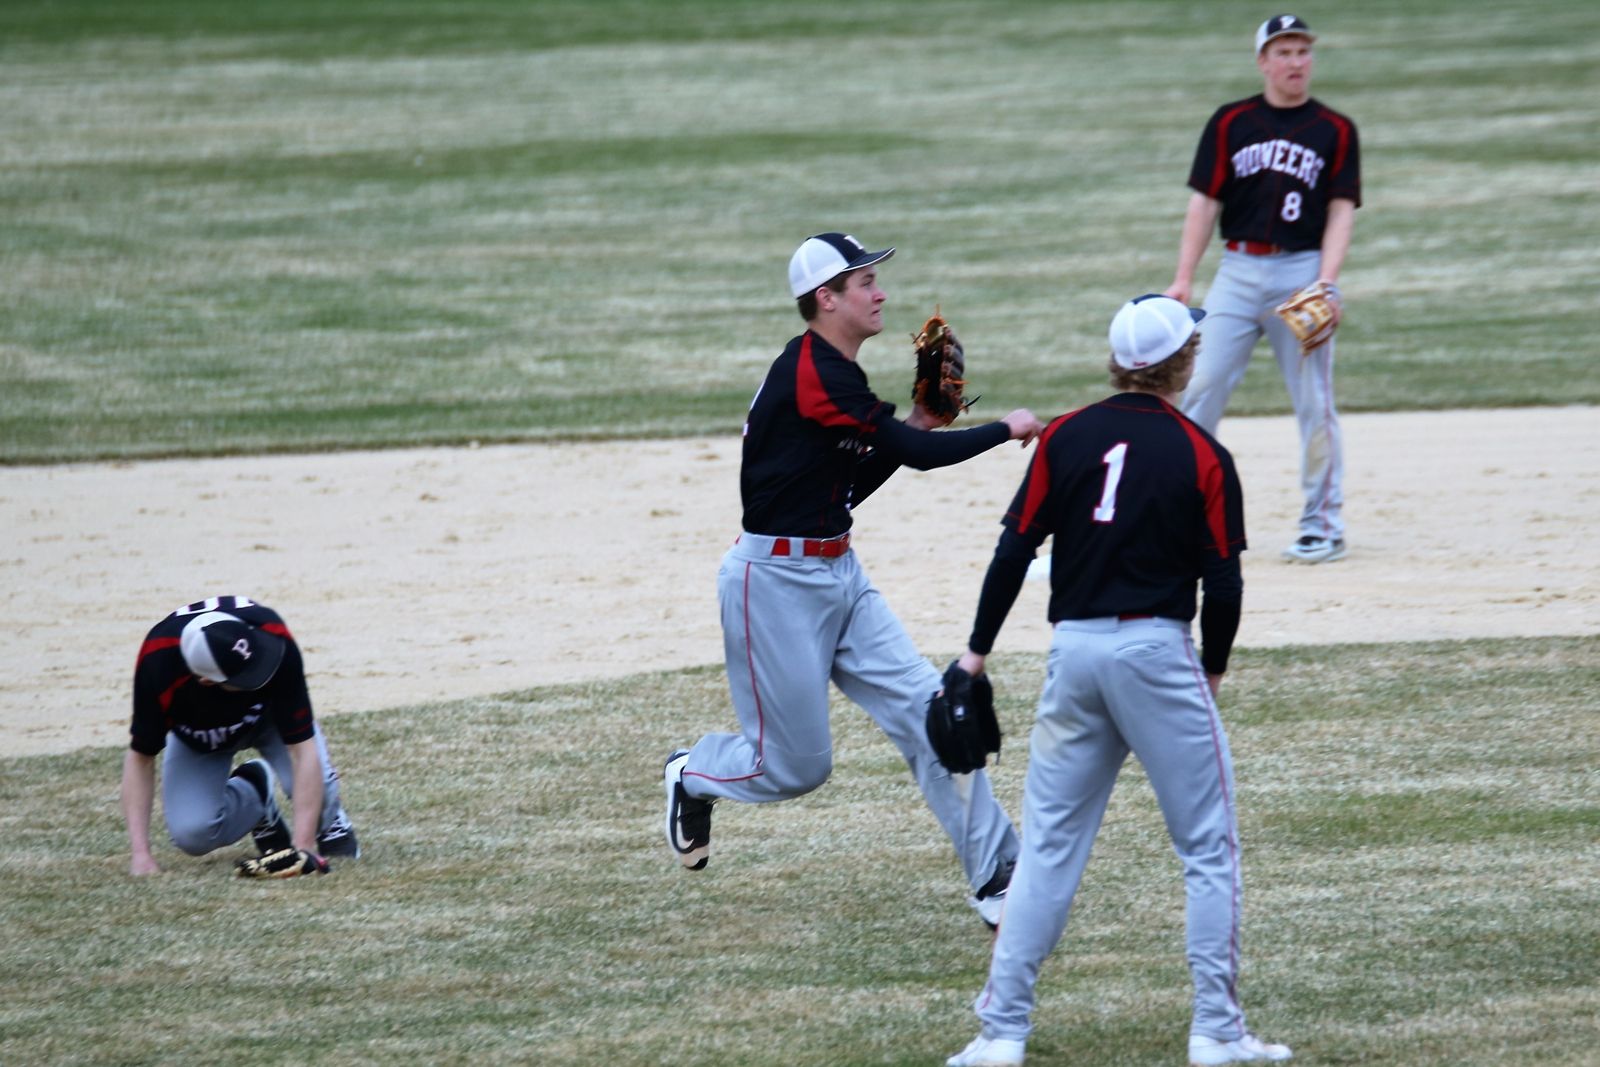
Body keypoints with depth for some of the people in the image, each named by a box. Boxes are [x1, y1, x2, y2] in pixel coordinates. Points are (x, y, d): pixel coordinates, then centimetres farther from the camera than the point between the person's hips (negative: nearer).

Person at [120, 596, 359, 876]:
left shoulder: (273, 639, -41)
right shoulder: (157, 663, -39)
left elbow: (302, 748, -38)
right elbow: (140, 755, -23)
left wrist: (302, 845, -44)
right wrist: (140, 853, -30)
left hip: (271, 713, 0)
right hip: (198, 741, 1)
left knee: (314, 785, -29)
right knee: (192, 834, -22)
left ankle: (329, 822, 8)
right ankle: (252, 794, 11)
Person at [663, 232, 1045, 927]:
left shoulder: (833, 375, 10)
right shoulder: (812, 373, -21)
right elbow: (919, 454, -23)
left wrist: (913, 427, 4)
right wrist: (1007, 428, -10)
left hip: (837, 575, 9)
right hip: (777, 582, -9)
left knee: (927, 712, -2)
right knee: (798, 764, 2)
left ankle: (995, 878, -1)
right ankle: (693, 775, 33)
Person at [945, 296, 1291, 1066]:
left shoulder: (1066, 438, 3)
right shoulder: (1200, 455, -4)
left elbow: (1014, 551, 2)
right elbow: (1223, 584, -4)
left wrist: (977, 651, 10)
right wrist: (1211, 669, 12)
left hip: (1073, 652, 4)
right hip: (1158, 650, -4)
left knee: (1048, 847, 8)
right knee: (1209, 848, 6)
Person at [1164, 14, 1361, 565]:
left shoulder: (1336, 131, 5)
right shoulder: (1230, 123, 7)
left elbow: (1341, 210, 1)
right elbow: (1204, 202, 5)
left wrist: (1326, 282, -13)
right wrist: (1183, 278, -3)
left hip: (1302, 271, -1)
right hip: (1238, 269, 1)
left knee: (1314, 403, 0)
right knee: (1200, 388, -5)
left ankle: (1323, 526, 8)